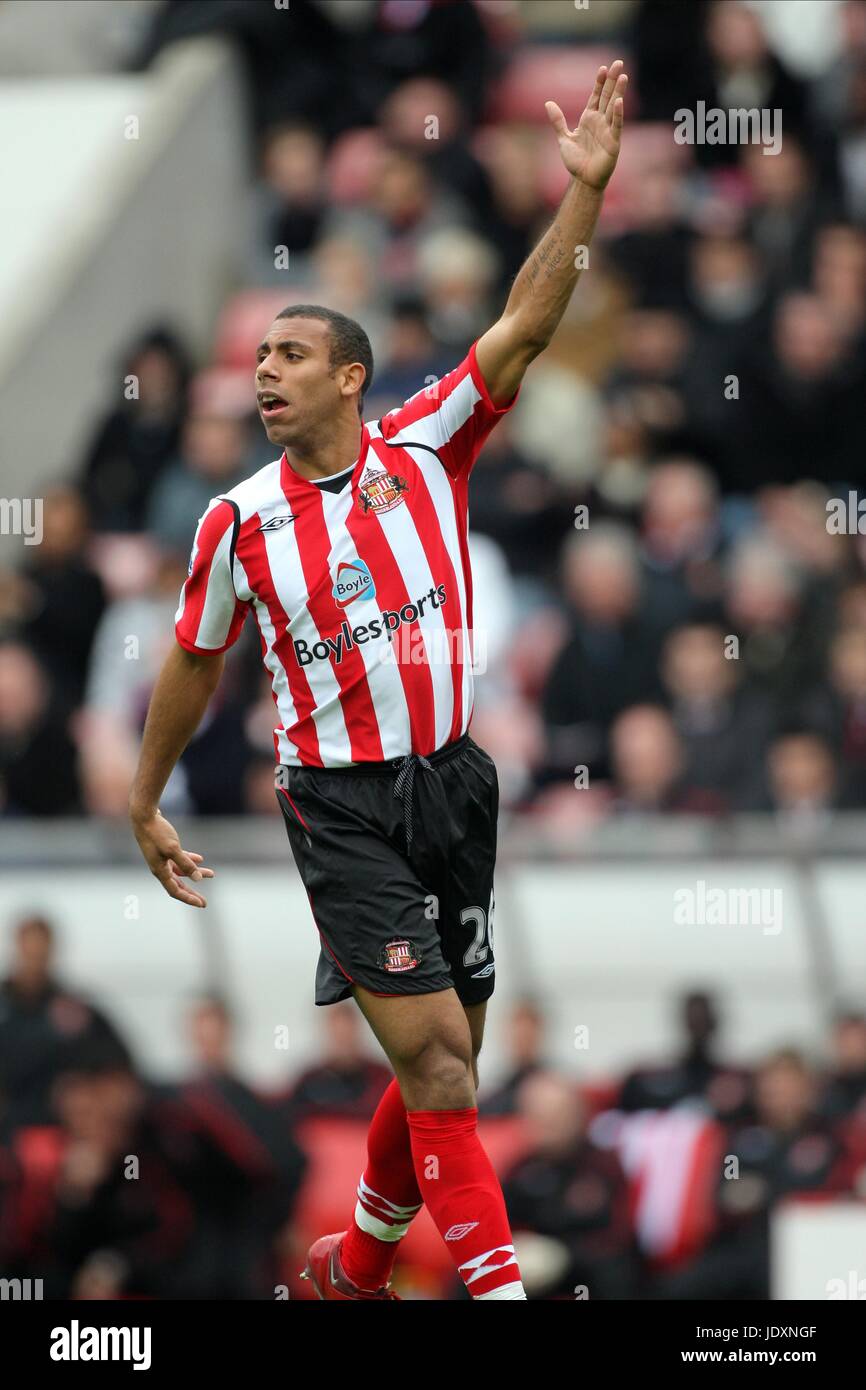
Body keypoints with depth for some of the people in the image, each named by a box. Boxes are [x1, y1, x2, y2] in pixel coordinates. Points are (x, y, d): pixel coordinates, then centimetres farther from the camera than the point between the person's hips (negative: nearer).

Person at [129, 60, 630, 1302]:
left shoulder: (424, 450, 0)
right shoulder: (241, 521, -2)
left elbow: (526, 326, -6)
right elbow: (194, 665, 12)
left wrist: (585, 189, -15)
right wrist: (146, 806, 18)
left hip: (453, 784, 3)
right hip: (344, 811, -3)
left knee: (447, 1066, 11)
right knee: (434, 1058, -13)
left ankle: (356, 1264, 31)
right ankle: (493, 1282, -14)